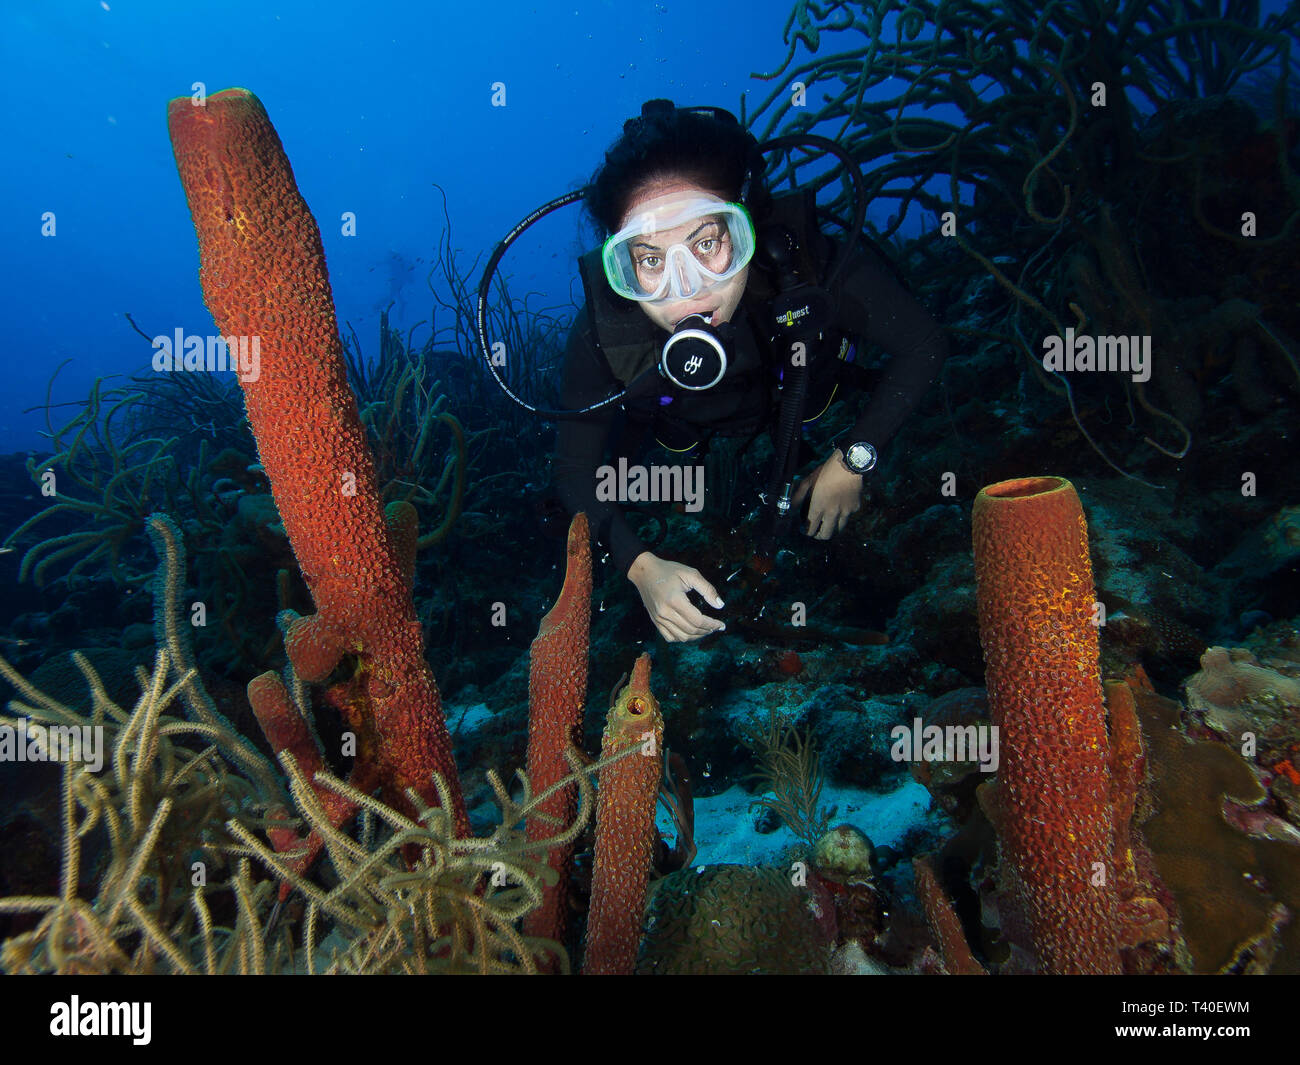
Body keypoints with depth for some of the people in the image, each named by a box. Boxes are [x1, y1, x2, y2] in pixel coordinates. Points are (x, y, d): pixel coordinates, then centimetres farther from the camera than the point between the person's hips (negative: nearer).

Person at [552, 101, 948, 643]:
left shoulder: (808, 268, -45)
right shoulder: (603, 329, -43)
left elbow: (924, 346, -27)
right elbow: (575, 471, -29)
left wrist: (851, 460, -29)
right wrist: (641, 565, -43)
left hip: (798, 398, 0)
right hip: (685, 430, 1)